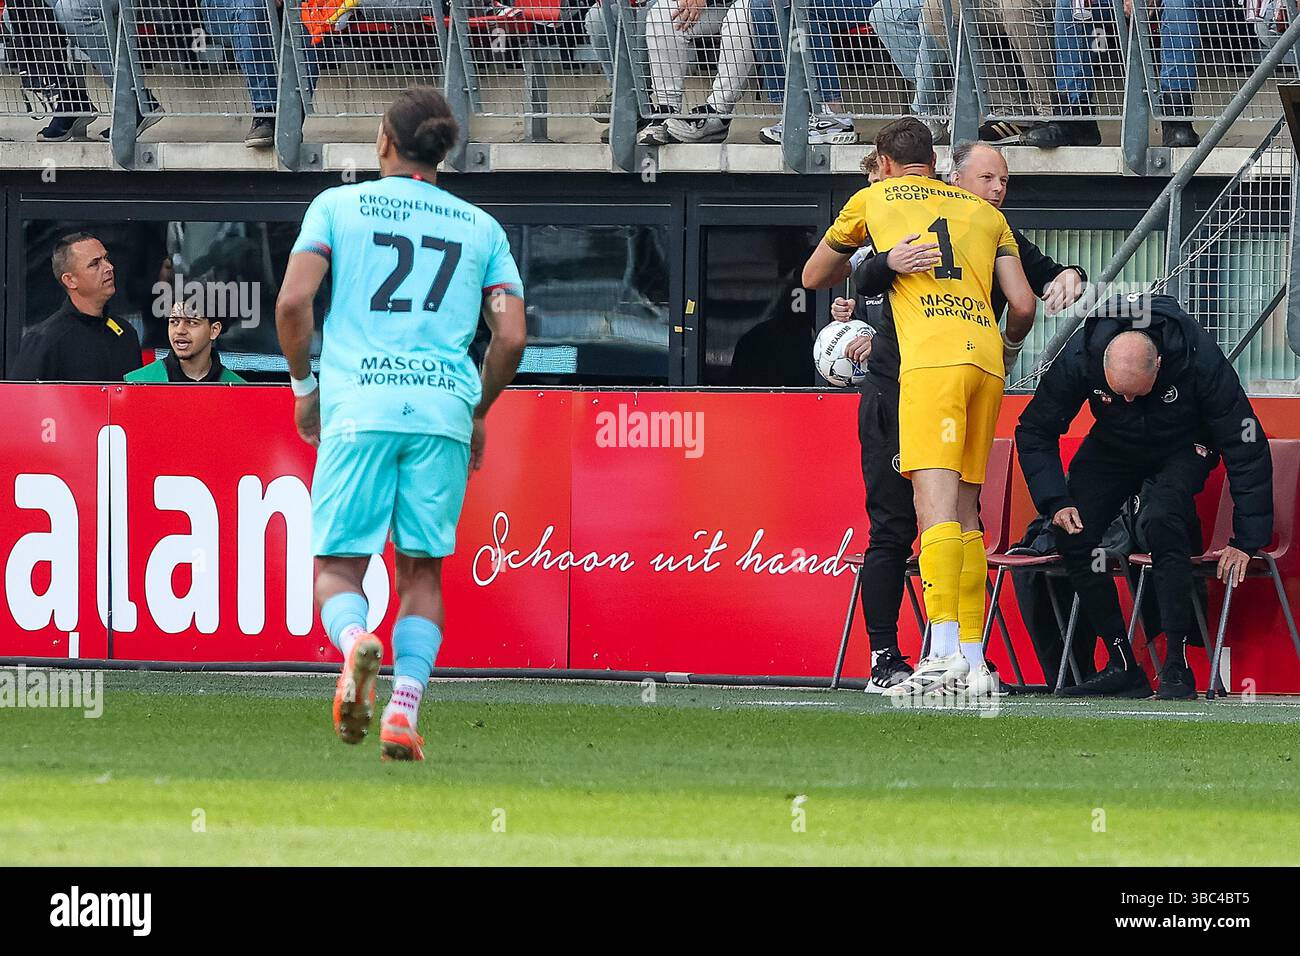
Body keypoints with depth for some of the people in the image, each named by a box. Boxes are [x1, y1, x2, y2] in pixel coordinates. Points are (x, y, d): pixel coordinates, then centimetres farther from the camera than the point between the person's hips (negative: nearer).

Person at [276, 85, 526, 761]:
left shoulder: (339, 205, 8)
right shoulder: (481, 228, 14)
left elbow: (292, 304, -2)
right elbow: (511, 337, 7)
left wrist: (304, 387, 12)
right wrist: (477, 413, 21)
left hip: (358, 407, -2)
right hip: (444, 409, 2)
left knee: (337, 570, 4)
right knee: (422, 574, 10)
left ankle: (355, 640, -29)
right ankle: (404, 711, -7)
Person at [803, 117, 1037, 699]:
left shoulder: (874, 199, 18)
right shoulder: (985, 213, 25)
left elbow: (814, 278, 31)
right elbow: (1023, 306, 17)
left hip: (932, 358, -5)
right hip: (985, 360, 5)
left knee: (936, 506, -15)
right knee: (965, 513, 10)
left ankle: (944, 654, -28)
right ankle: (974, 663, 6)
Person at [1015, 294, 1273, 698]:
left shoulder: (1199, 358, -34)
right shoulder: (1079, 358, -29)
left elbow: (1246, 448, -25)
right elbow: (1034, 431, -13)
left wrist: (1247, 541, -23)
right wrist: (1055, 501, -25)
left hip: (1183, 445, -3)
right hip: (1114, 447, 3)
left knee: (1161, 520, -32)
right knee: (1072, 532, -17)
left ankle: (1177, 665, -27)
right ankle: (1122, 666, -7)